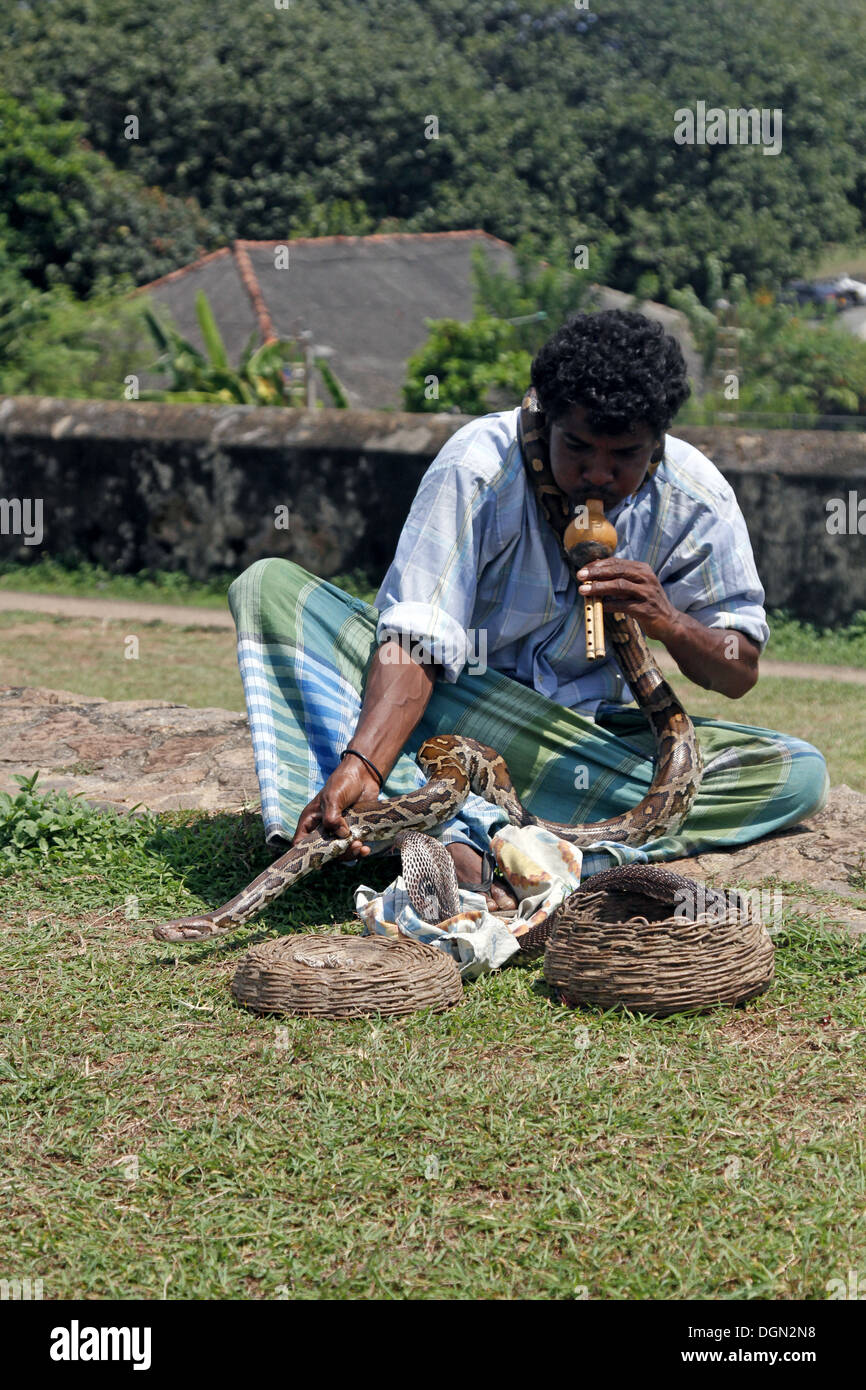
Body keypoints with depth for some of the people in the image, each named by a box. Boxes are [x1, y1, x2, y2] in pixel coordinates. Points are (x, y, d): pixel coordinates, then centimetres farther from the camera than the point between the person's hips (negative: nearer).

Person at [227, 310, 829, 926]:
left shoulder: (698, 499, -11)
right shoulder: (480, 464, -20)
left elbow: (739, 673, -6)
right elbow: (414, 638, -29)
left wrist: (670, 623, -28)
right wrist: (362, 765, -45)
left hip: (589, 730, 2)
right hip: (449, 709, -2)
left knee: (799, 773, -23)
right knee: (270, 586, -25)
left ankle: (473, 841, -38)